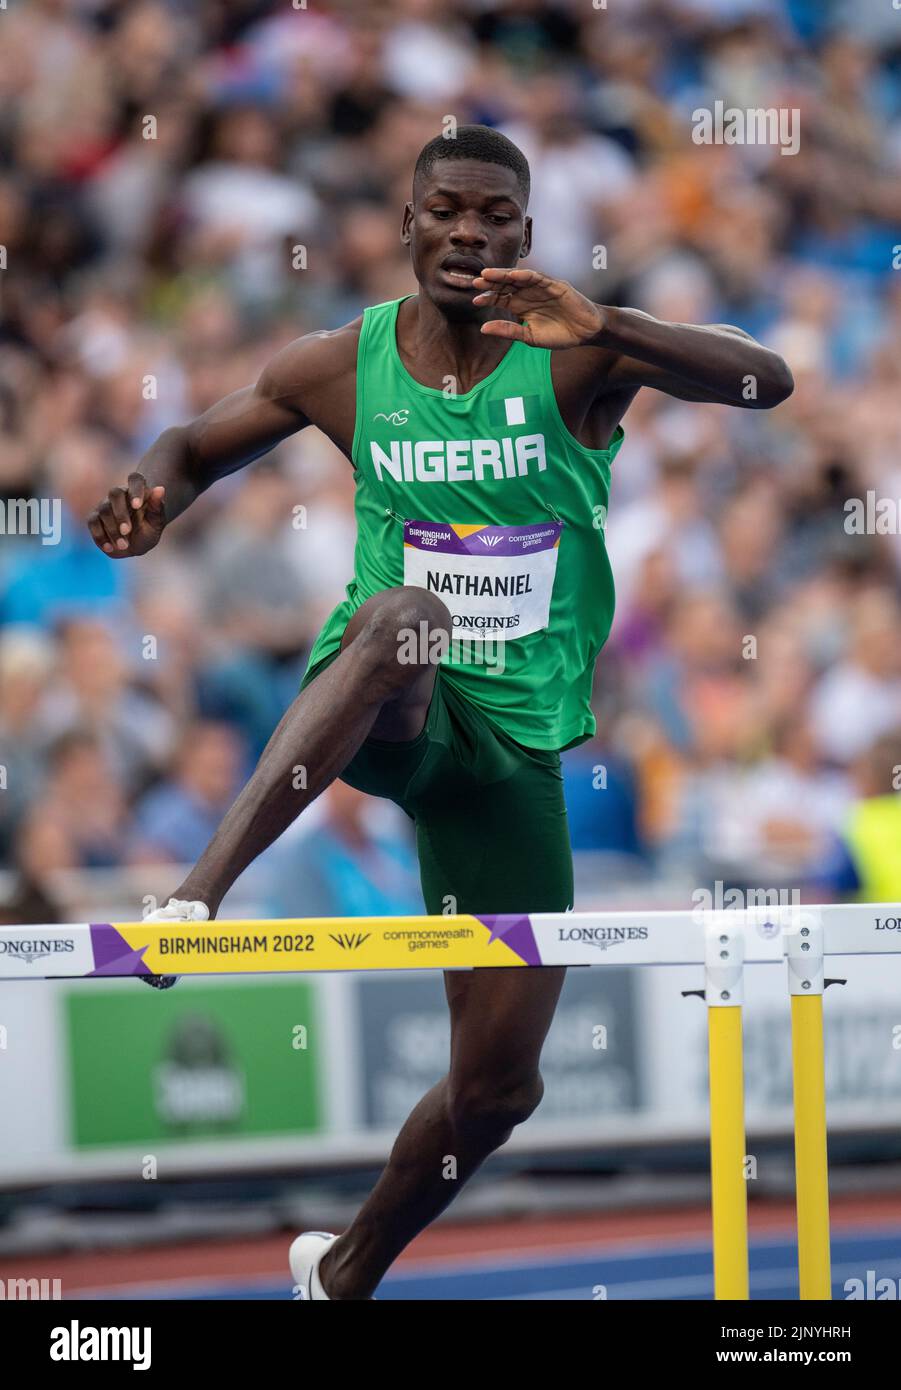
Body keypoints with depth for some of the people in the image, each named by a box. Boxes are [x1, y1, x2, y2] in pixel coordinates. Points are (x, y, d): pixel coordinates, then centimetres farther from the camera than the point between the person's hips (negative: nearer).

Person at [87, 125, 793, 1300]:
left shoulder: (574, 358, -8)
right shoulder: (345, 366, -1)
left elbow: (766, 381, -23)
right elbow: (198, 446, 16)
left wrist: (607, 331, -39)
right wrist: (154, 501, -9)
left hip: (515, 741, 1)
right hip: (381, 711, -1)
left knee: (500, 1087, 4)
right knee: (405, 616, -40)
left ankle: (350, 1270, 30)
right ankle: (203, 885, -48)